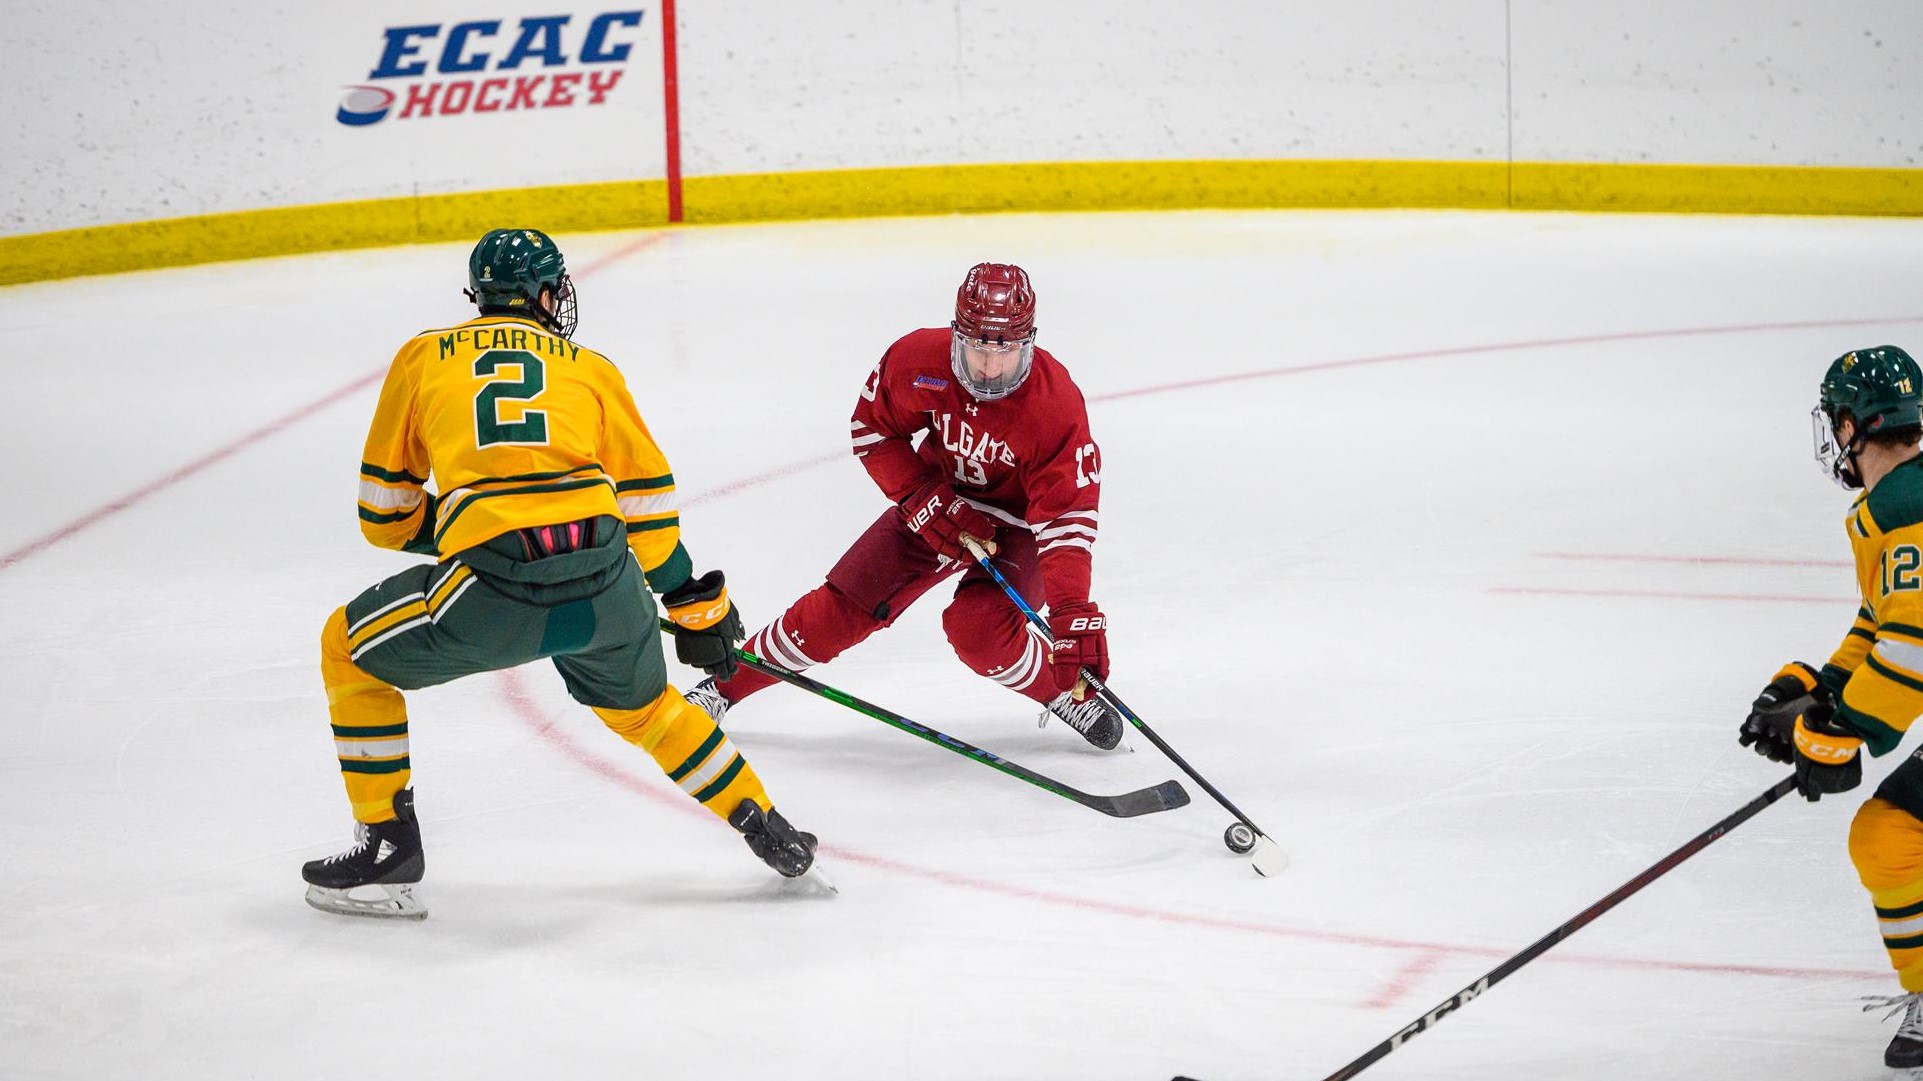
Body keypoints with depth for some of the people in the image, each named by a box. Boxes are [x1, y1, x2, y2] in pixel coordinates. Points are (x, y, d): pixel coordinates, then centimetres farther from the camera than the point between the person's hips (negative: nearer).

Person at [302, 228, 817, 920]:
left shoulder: (422, 358, 20)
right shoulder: (590, 368, 22)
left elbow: (384, 513, 22)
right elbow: (648, 498, 22)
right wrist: (695, 606, 32)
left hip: (495, 598, -3)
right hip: (607, 587, 3)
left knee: (351, 649, 23)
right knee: (640, 704, 34)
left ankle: (388, 847, 20)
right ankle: (773, 836, 33)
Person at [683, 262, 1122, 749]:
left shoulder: (1056, 403, -33)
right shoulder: (918, 360, -24)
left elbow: (1067, 517, -35)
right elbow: (872, 428, -6)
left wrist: (1074, 615, -44)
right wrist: (921, 499, -19)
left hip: (1018, 524, -3)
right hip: (935, 499, 3)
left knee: (978, 628, -26)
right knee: (842, 608, -3)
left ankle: (1071, 695, -1)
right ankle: (725, 684, 13)